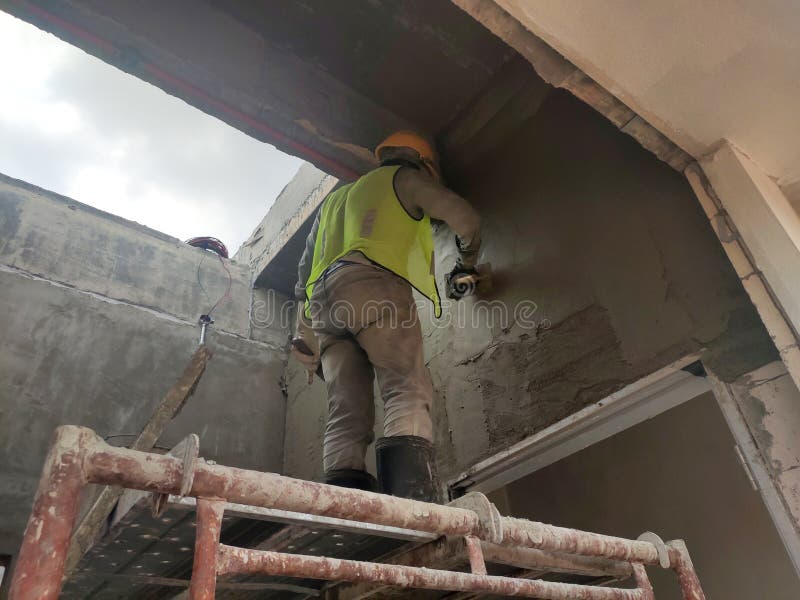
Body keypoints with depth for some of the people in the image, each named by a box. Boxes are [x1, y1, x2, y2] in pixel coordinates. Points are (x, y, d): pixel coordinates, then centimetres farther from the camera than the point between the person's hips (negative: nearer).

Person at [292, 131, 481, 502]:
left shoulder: (335, 198, 40)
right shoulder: (405, 177, 22)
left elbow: (305, 273, 34)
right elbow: (465, 218, 11)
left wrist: (305, 336, 31)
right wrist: (465, 265, 29)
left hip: (323, 298, 6)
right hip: (374, 284, -6)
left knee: (346, 409, -4)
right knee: (408, 390, -18)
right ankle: (411, 493, -37)